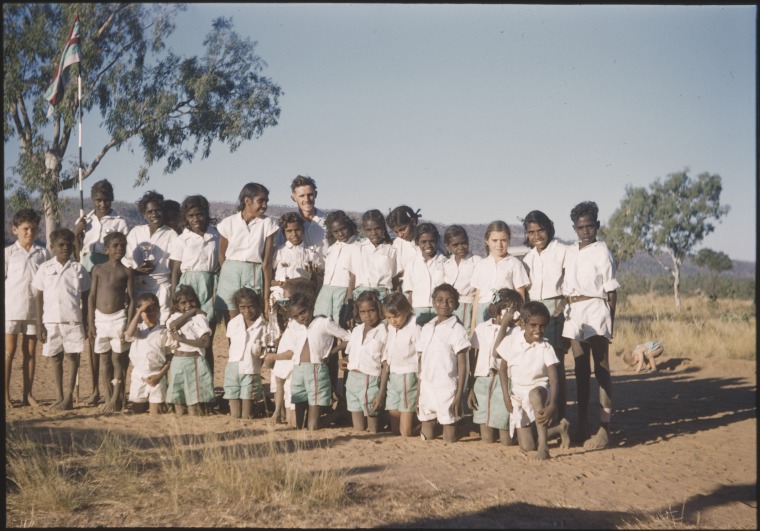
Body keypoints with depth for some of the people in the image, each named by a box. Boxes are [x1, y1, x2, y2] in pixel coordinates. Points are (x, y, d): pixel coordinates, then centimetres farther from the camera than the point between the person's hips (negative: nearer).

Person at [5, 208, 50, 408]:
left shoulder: (43, 253, 6)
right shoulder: (9, 253, 0)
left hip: (35, 309, 2)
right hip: (11, 309, -2)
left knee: (30, 352, 7)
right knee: (9, 351, 1)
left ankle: (27, 394, 13)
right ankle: (6, 394, 5)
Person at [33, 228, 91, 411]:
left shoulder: (78, 269, 3)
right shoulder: (45, 269, 3)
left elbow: (85, 298, 6)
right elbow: (39, 297, 4)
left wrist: (86, 322, 2)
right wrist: (40, 325, 0)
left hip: (73, 321, -1)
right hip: (51, 321, 1)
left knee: (71, 356, -2)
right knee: (56, 358, 8)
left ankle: (68, 398, 3)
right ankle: (59, 397, 15)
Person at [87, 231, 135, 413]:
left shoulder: (126, 272, 0)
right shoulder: (98, 269, 5)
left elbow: (131, 299, -2)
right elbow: (92, 296, 6)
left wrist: (128, 324, -9)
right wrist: (90, 322, 0)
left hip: (118, 318, -2)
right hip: (100, 318, 2)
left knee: (118, 358, 0)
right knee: (104, 359, 7)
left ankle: (116, 399, 5)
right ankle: (107, 397, 14)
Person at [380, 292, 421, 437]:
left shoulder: (414, 330, -12)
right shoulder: (391, 330, 9)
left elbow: (421, 361, -11)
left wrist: (420, 390, -12)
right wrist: (381, 390, 16)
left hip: (409, 377, -7)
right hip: (392, 377, 7)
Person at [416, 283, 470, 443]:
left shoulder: (457, 330, -6)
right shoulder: (426, 328, 9)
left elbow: (462, 365, -6)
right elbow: (421, 361, 12)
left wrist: (459, 395, -11)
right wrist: (417, 391, 8)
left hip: (446, 389, -5)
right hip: (426, 388, 5)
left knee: (449, 440, -2)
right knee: (426, 438, 11)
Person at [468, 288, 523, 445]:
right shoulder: (481, 328, 9)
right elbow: (473, 359, 12)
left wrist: (505, 324, -12)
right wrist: (470, 388, 9)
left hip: (504, 383, -3)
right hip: (482, 383, 3)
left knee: (506, 441, -3)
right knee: (486, 439, 4)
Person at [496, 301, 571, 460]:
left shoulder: (546, 348, -15)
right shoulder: (513, 337, -8)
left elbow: (553, 379, -23)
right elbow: (503, 368, 4)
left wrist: (552, 405, -40)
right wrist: (506, 396, -4)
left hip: (539, 389, -3)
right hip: (517, 394, 3)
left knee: (534, 394, -43)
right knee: (527, 446, -6)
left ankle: (543, 447, -39)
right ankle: (560, 429, 24)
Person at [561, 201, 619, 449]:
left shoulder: (601, 251, -3)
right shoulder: (570, 252, 13)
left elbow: (611, 291, -3)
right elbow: (565, 287, 13)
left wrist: (610, 321, -6)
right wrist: (564, 311, 5)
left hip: (595, 310, -6)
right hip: (573, 312, 6)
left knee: (601, 370, -5)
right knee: (580, 370, 10)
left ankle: (604, 429, -7)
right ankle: (581, 425, 15)